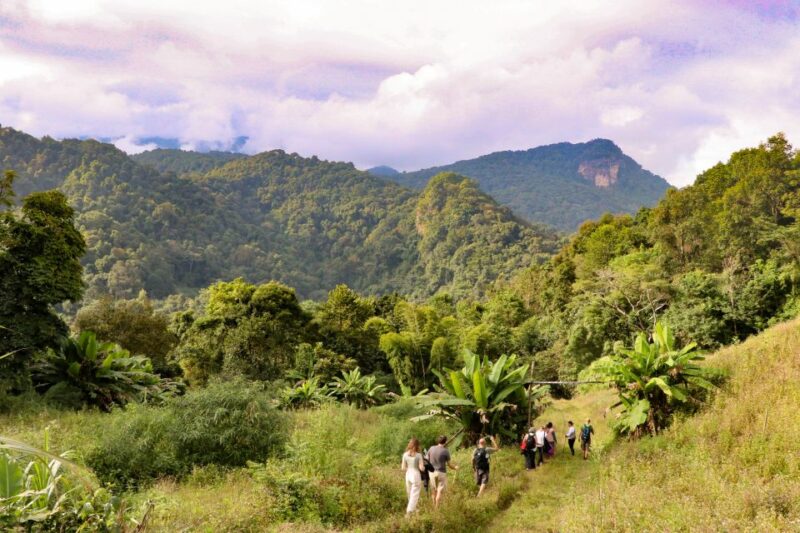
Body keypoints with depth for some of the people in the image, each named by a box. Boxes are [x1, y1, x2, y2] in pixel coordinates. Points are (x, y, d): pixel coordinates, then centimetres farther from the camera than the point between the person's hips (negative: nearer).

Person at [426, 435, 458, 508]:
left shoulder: (431, 448, -2)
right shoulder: (445, 451, -11)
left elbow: (427, 460, 4)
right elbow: (449, 464, -4)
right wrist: (455, 467, 15)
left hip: (432, 472, 4)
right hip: (441, 472, -4)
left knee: (433, 490, 16)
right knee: (440, 491, 5)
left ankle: (434, 507, 24)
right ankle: (437, 508, 6)